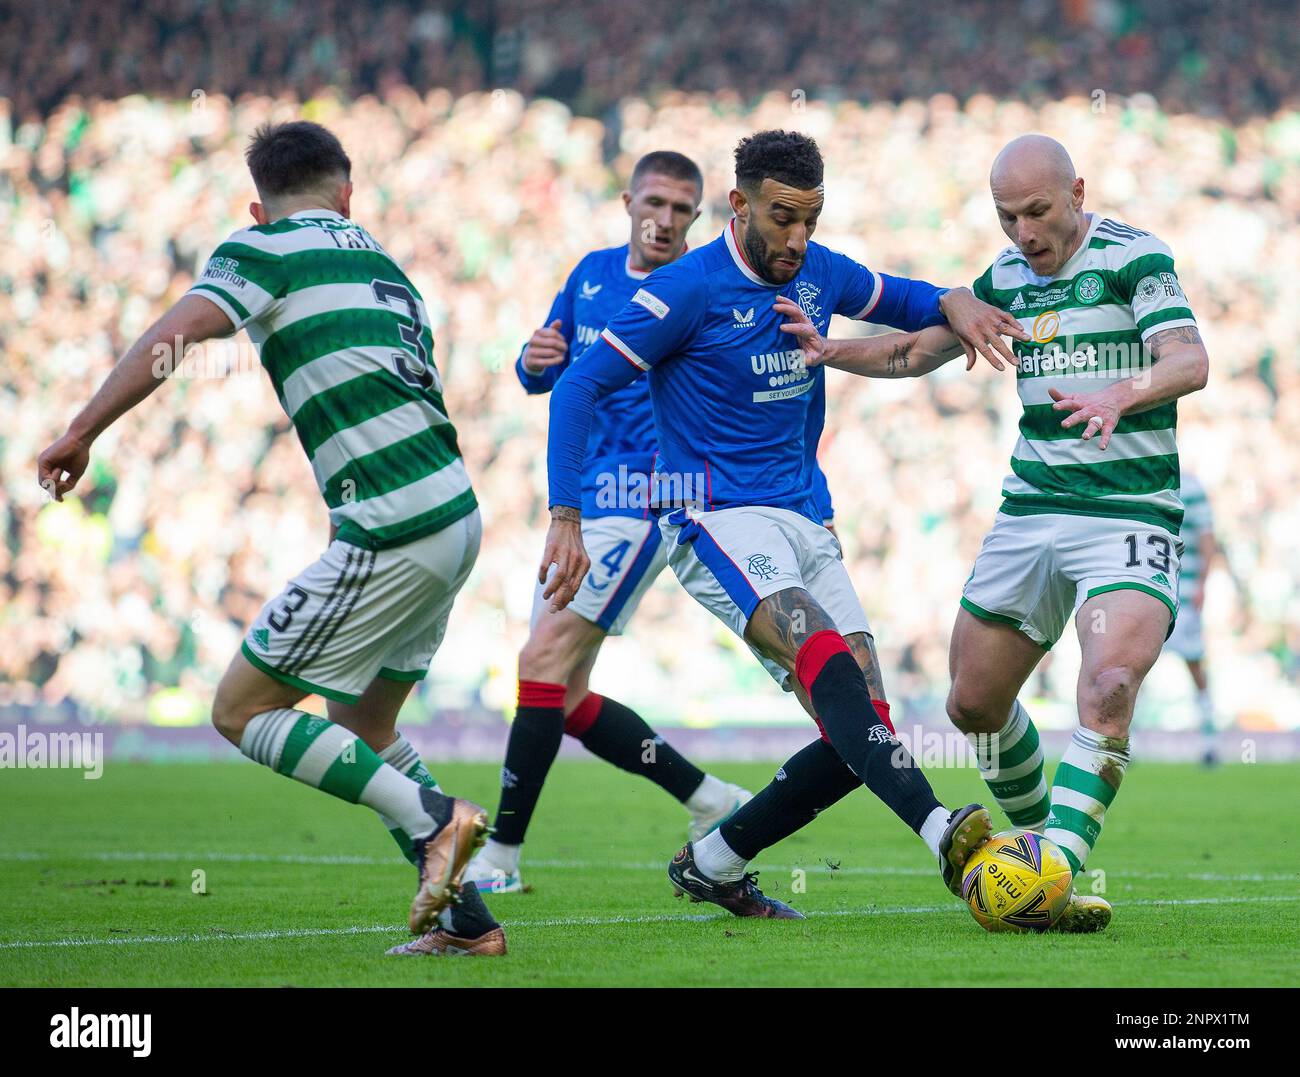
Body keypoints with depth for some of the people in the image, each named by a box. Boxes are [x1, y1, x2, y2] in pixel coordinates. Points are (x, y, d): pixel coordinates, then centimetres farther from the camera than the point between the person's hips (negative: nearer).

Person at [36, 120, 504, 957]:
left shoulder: (263, 251, -2)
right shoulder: (383, 264, 21)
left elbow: (170, 339, -16)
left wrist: (80, 434, -12)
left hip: (392, 535, -8)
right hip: (455, 515, 8)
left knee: (241, 709, 1)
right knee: (361, 728, 22)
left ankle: (433, 820, -10)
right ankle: (467, 917, 16)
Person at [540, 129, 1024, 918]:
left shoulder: (818, 273, 8)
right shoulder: (690, 289, -10)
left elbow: (900, 300, 27)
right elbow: (580, 387, -9)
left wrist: (955, 303, 2)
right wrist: (566, 519, -17)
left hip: (805, 523, 7)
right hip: (719, 521, -7)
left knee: (862, 733, -4)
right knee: (827, 656, -32)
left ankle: (712, 865, 13)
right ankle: (943, 833, -46)